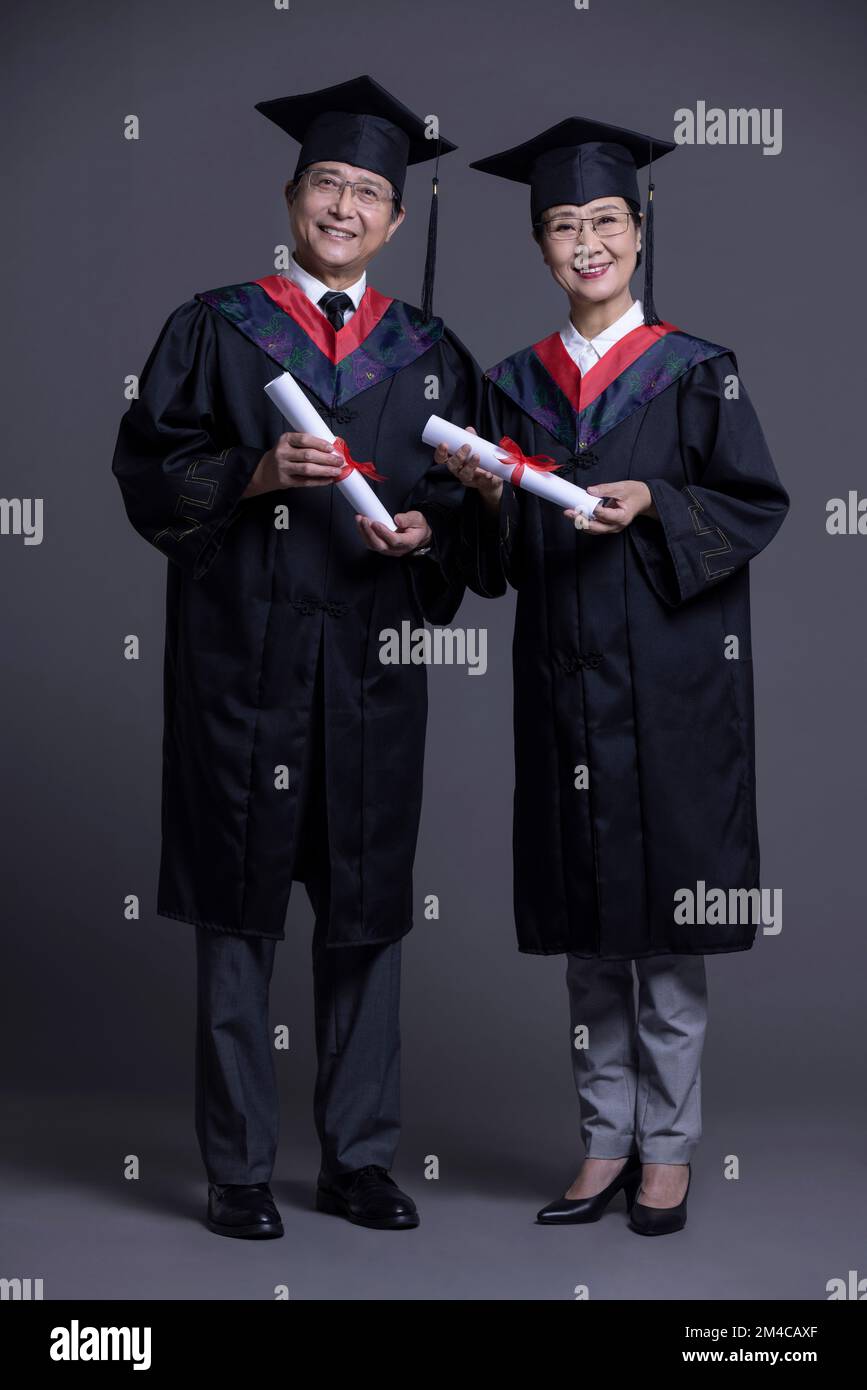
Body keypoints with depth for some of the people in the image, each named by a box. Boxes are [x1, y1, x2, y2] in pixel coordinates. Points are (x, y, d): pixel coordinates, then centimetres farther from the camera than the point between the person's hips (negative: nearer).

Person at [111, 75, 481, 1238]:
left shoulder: (428, 353, 13)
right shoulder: (217, 329, 6)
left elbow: (468, 498, 13)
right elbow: (148, 471, 0)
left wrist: (426, 530, -8)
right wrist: (256, 474, -15)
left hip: (372, 662, 3)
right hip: (244, 655, -2)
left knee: (367, 911, 5)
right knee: (239, 911, 0)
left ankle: (358, 1161, 16)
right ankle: (239, 1169, 9)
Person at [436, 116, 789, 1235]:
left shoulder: (694, 372, 1)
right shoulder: (515, 385, 11)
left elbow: (757, 504, -3)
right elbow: (498, 560, 11)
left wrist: (654, 504, -17)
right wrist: (489, 495, -10)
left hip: (670, 678, -3)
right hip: (561, 680, 4)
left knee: (666, 918, 1)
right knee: (585, 929, 8)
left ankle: (669, 1147, 12)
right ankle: (607, 1141, 19)